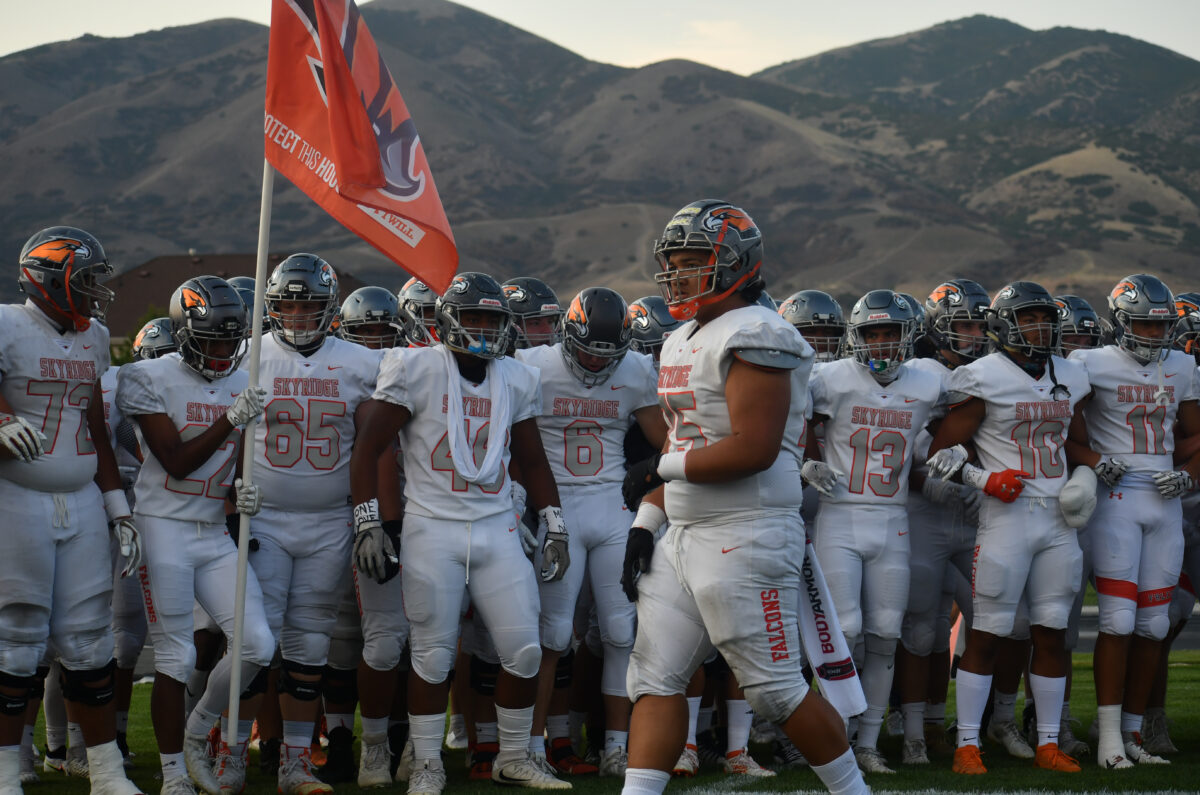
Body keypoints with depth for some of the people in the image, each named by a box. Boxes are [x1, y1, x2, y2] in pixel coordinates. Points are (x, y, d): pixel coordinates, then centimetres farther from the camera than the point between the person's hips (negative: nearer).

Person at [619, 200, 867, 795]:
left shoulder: (755, 337, -14)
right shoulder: (682, 342, 17)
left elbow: (754, 449, -22)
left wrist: (662, 466, -13)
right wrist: (646, 521, 11)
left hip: (746, 538, -9)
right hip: (685, 537, 9)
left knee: (776, 689, -2)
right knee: (655, 676, 5)